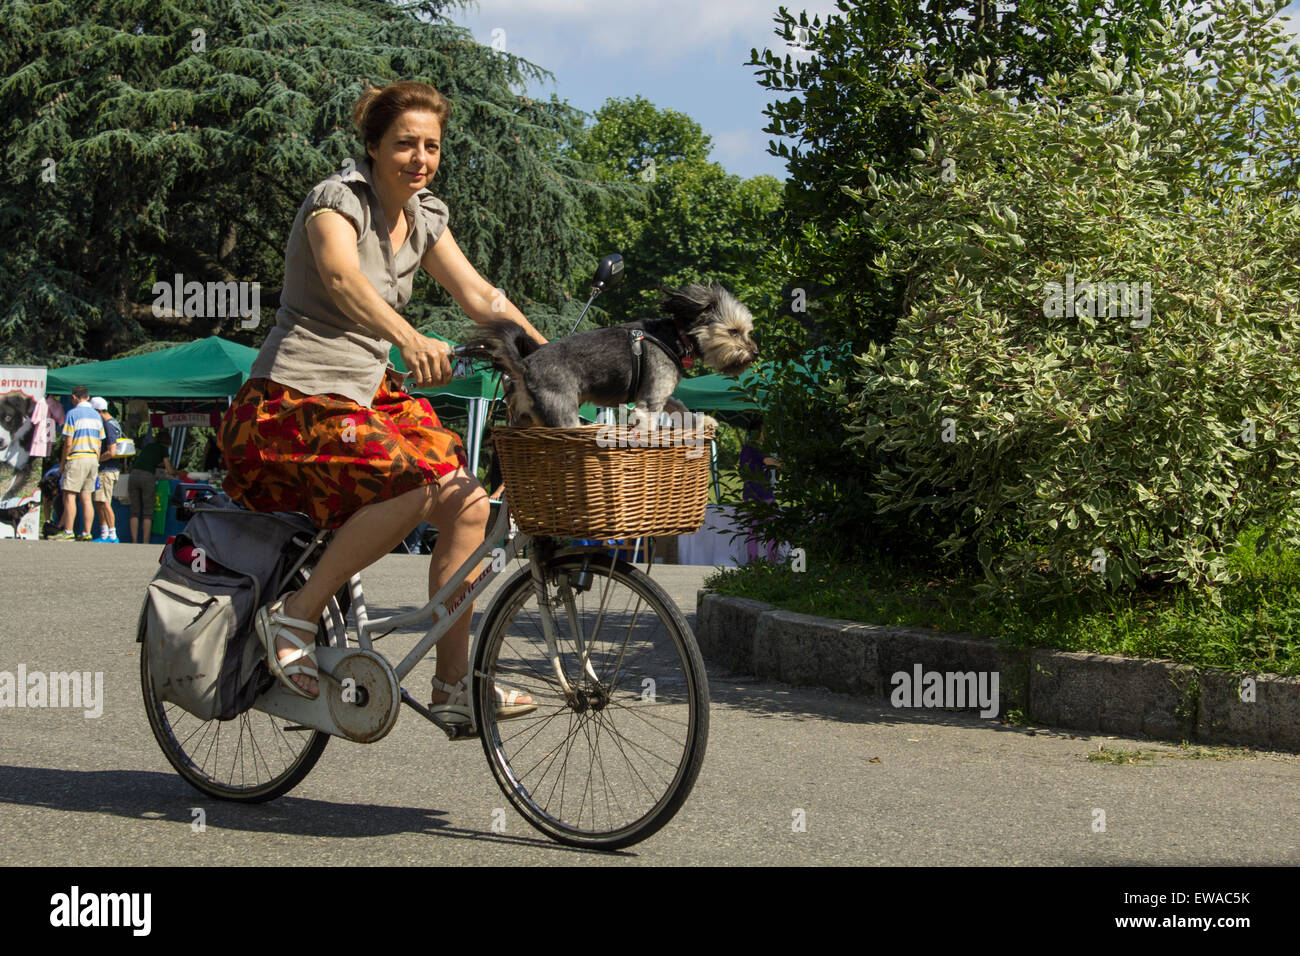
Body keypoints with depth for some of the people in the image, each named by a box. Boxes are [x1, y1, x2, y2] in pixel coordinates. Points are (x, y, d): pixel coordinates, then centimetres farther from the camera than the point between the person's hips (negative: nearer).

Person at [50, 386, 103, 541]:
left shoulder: (73, 414, -7)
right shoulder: (96, 415, 13)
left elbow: (68, 443, -10)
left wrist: (62, 463, -2)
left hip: (77, 459, -7)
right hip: (93, 459, 7)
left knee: (69, 496, -5)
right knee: (86, 498, 6)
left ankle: (68, 532, -10)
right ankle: (86, 533, 3)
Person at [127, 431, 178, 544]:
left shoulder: (148, 446, 27)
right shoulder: (163, 449, 12)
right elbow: (170, 471, 12)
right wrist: (174, 472, 35)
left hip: (134, 474, 5)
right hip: (147, 476, -5)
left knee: (135, 511, 8)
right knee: (148, 512, 3)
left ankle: (134, 541, 5)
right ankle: (145, 542, 0)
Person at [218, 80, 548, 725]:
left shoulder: (424, 217, 10)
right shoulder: (338, 200, -14)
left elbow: (480, 297, 11)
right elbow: (341, 276, -34)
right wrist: (410, 340, -52)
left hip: (365, 394, 8)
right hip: (293, 402, -8)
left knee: (469, 505, -7)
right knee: (418, 484, -28)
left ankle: (454, 685, -1)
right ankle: (297, 614, -16)